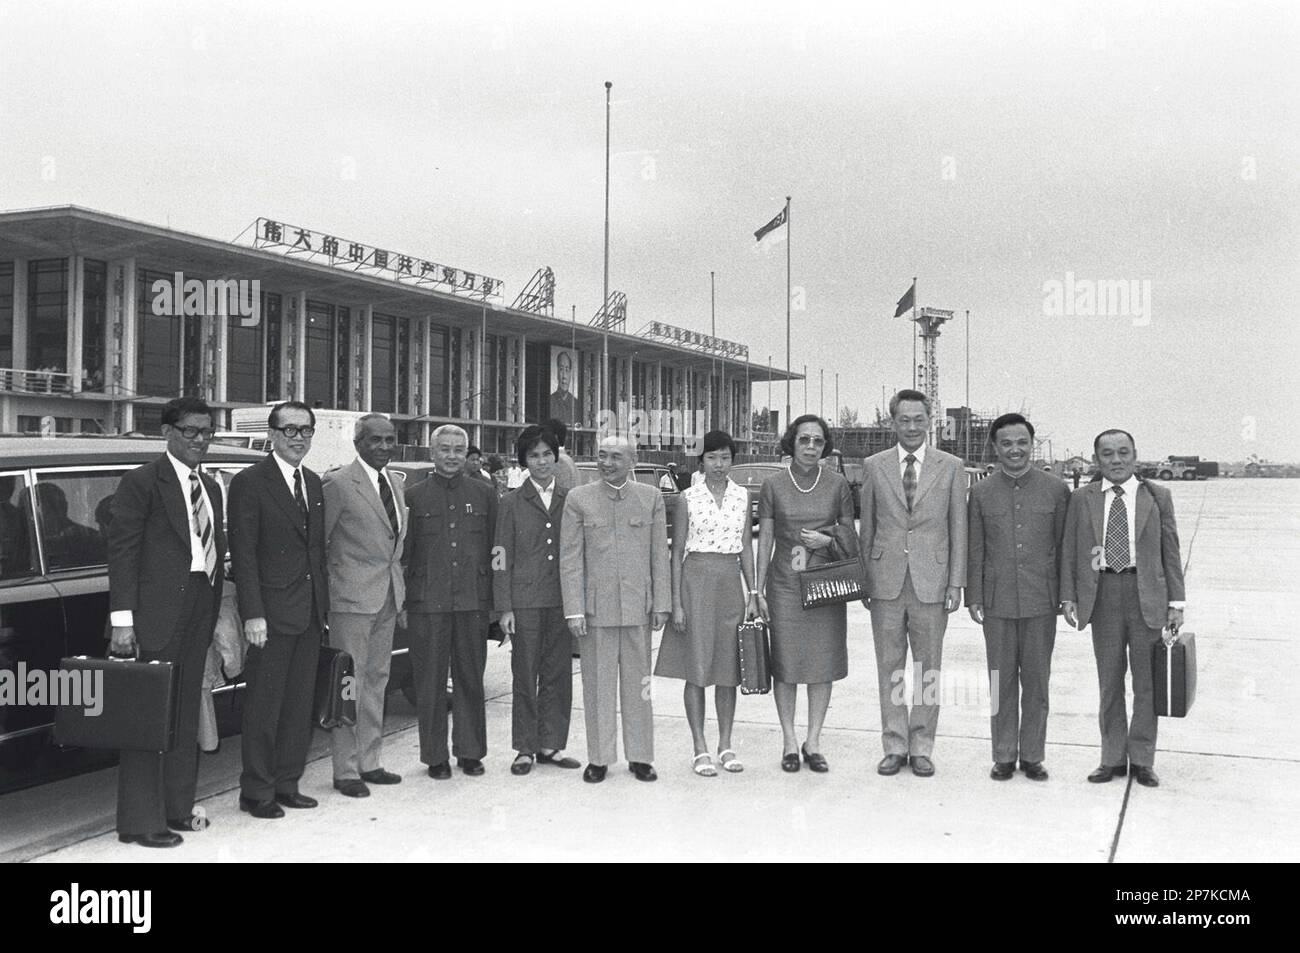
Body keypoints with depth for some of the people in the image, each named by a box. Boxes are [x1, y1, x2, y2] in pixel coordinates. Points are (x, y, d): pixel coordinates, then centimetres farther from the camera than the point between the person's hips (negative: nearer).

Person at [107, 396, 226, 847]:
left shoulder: (210, 488, 17)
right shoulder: (142, 482, -6)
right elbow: (122, 552, -10)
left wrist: (214, 613, 11)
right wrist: (122, 619, -16)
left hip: (199, 611, 8)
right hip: (157, 610, -7)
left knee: (185, 715, 14)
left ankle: (177, 808, 25)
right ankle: (140, 821, 4)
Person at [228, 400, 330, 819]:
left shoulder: (313, 483, 14)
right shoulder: (249, 483, -8)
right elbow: (243, 554, -12)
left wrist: (324, 606, 13)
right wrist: (252, 614, -17)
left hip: (309, 613, 7)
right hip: (271, 614, -7)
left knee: (300, 704, 12)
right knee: (264, 706, 1)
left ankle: (287, 784, 23)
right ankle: (256, 791, 11)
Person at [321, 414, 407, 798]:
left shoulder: (395, 484, 13)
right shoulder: (338, 483, -11)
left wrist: (400, 592, 15)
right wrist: (325, 590, -10)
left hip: (388, 599, 8)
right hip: (352, 598, -8)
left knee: (376, 680, 14)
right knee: (350, 683, -2)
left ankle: (369, 762, 24)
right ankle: (345, 770, 7)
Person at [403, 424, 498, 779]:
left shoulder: (485, 494, 9)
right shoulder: (414, 496, 5)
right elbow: (403, 551, 5)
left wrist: (494, 599, 3)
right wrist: (403, 601, -1)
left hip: (472, 602, 1)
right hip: (428, 603, -1)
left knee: (470, 679, 8)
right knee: (430, 682, 4)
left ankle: (470, 752, 19)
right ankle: (435, 756, 14)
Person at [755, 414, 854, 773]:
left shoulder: (837, 485, 2)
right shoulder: (773, 487, 1)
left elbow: (851, 533, 12)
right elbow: (765, 539, 3)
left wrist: (828, 539, -10)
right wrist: (759, 590, 1)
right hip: (784, 584, -1)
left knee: (823, 663, 3)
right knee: (785, 663, 2)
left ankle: (813, 743, 15)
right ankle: (789, 741, 15)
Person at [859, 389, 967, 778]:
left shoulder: (951, 466, 3)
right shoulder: (875, 466, 5)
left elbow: (958, 528, 3)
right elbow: (866, 527, 8)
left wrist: (956, 583, -1)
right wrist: (863, 578, 4)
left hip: (931, 581, -1)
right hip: (886, 581, 1)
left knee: (927, 668, 6)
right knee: (890, 667, 6)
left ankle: (922, 748, 16)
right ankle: (894, 746, 16)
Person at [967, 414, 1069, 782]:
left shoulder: (1056, 489, 2)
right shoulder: (981, 493, 3)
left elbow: (1064, 546, 5)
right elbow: (974, 549, 5)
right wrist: (973, 597, 2)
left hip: (1041, 600, 0)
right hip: (997, 601, 0)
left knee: (1036, 682, 7)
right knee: (1002, 682, 8)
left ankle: (1032, 755, 19)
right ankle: (1003, 756, 18)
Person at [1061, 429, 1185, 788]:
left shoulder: (1158, 497, 4)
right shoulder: (1081, 499, 5)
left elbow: (1171, 552, 3)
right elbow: (1069, 551, 5)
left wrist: (1176, 602, -2)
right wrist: (1069, 597, -4)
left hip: (1147, 596, 0)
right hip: (1102, 595, 1)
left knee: (1146, 682, 6)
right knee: (1109, 681, 9)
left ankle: (1142, 759, 18)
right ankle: (1113, 758, 20)